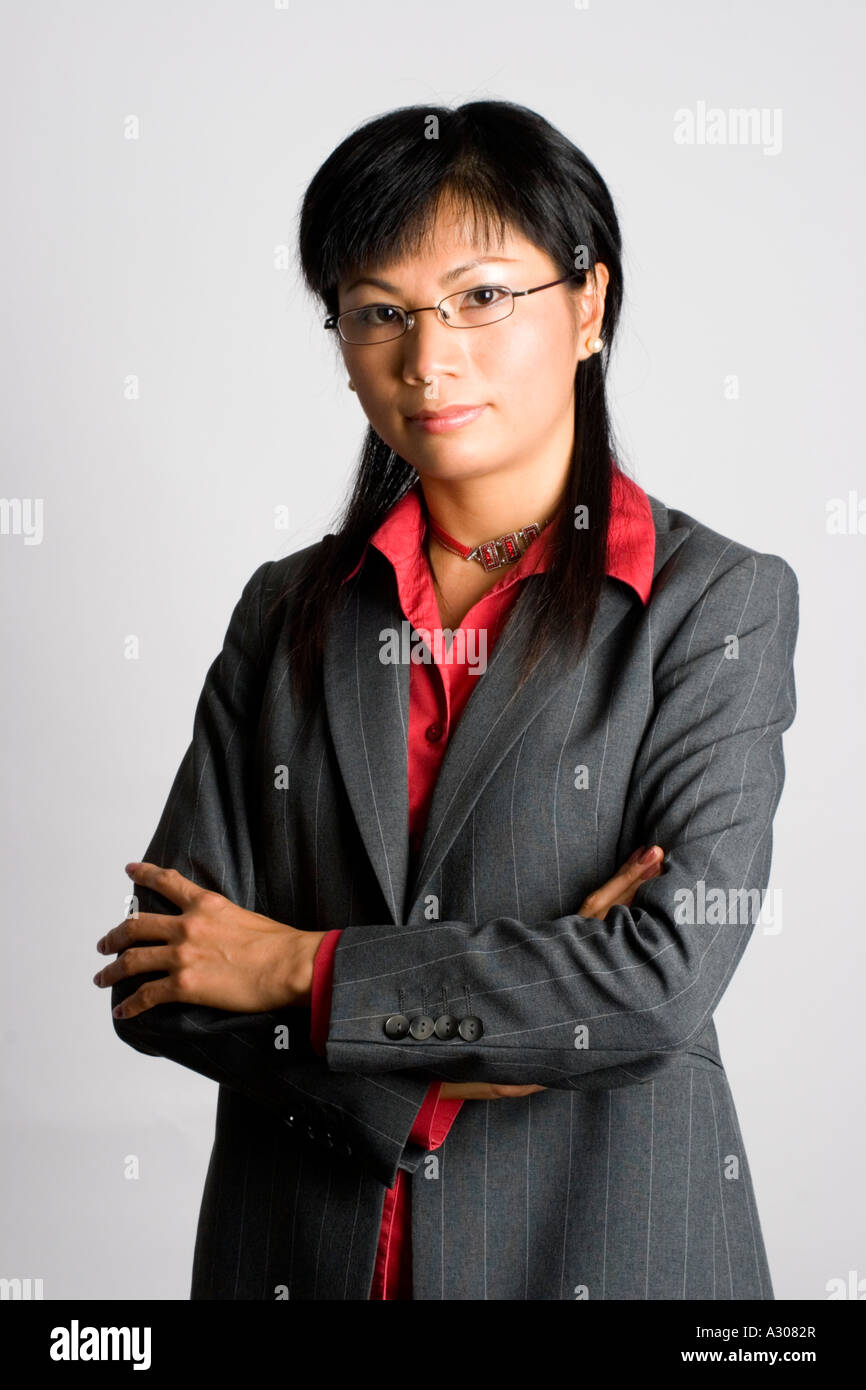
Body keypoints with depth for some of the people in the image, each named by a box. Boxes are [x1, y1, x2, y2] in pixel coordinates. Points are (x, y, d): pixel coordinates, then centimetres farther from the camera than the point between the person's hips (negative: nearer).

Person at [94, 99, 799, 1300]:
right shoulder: (287, 612, 3)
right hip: (298, 1244, 3)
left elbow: (672, 972, -18)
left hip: (606, 1242, -2)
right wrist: (440, 1061, -16)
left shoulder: (720, 601, -8)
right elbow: (159, 980, -2)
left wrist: (305, 968, -13)